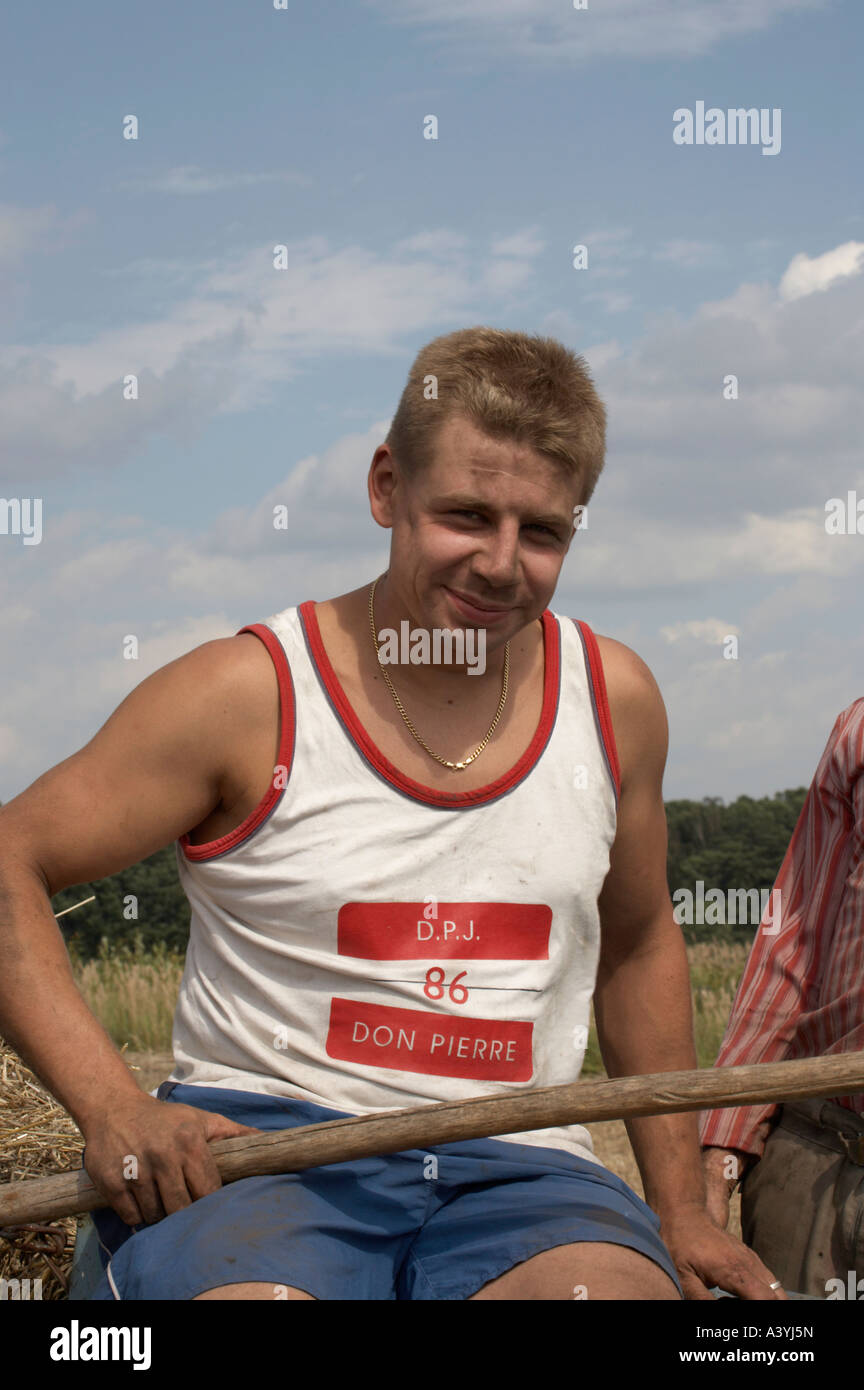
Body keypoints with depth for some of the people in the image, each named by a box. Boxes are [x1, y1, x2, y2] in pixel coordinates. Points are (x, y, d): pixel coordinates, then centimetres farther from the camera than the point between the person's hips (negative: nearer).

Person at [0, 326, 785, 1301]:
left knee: (623, 1286, -32)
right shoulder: (248, 692, -3)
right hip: (260, 1139, -2)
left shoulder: (614, 699, 10)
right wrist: (111, 1106, -14)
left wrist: (680, 1211, 22)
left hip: (516, 1166, 3)